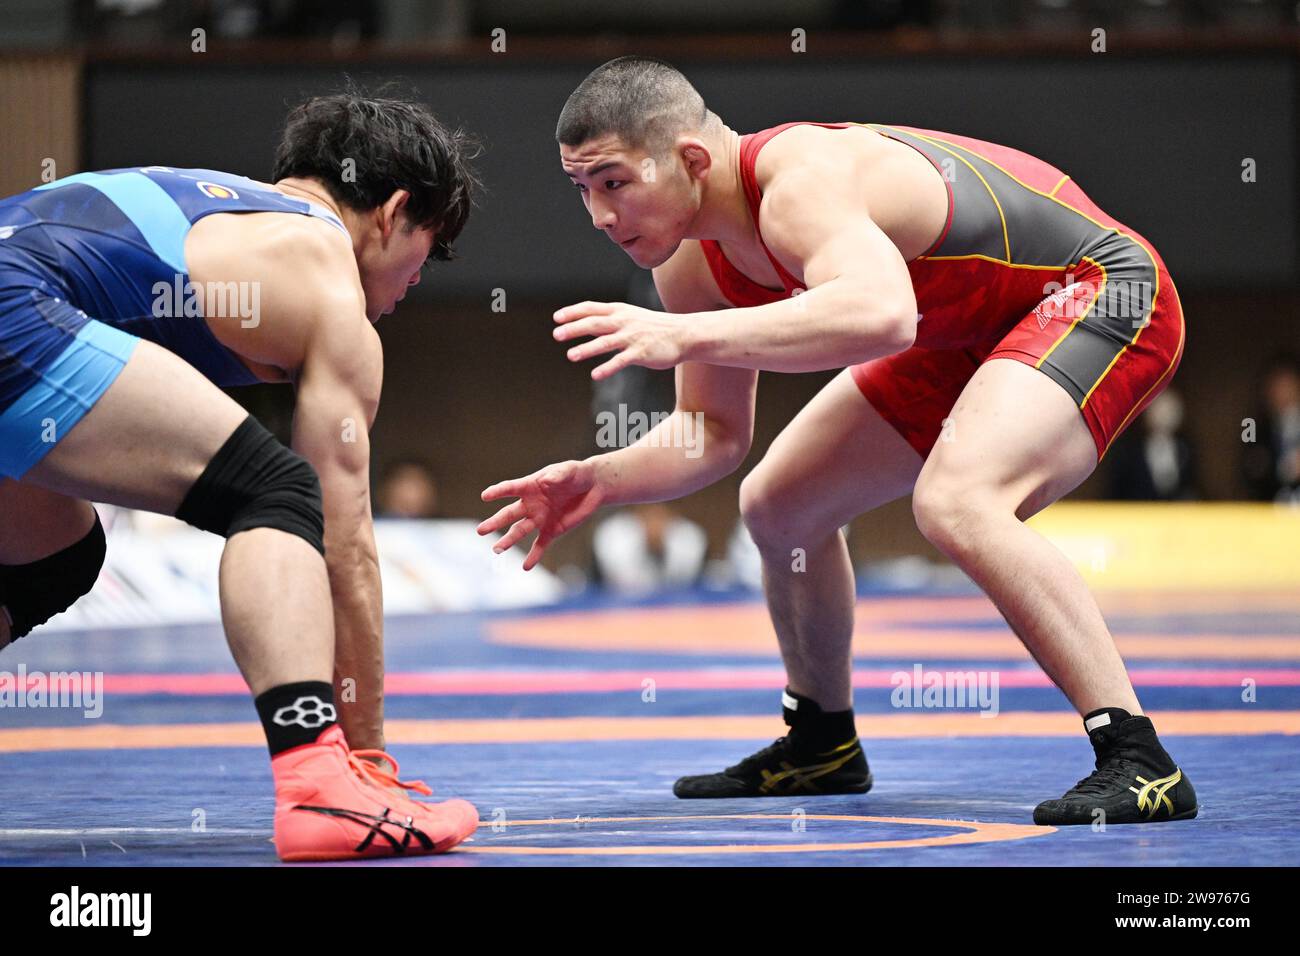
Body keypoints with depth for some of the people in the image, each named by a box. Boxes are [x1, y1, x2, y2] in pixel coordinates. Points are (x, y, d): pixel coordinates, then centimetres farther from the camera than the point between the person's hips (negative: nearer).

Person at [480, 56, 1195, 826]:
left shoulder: (800, 183, -34)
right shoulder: (693, 265, -5)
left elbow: (882, 314, -55)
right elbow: (715, 433, 7)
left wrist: (685, 336, -56)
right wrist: (603, 480, -11)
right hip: (979, 330, 10)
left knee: (953, 502, -34)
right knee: (778, 503, 16)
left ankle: (1139, 762, -30)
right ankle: (822, 746, 37)